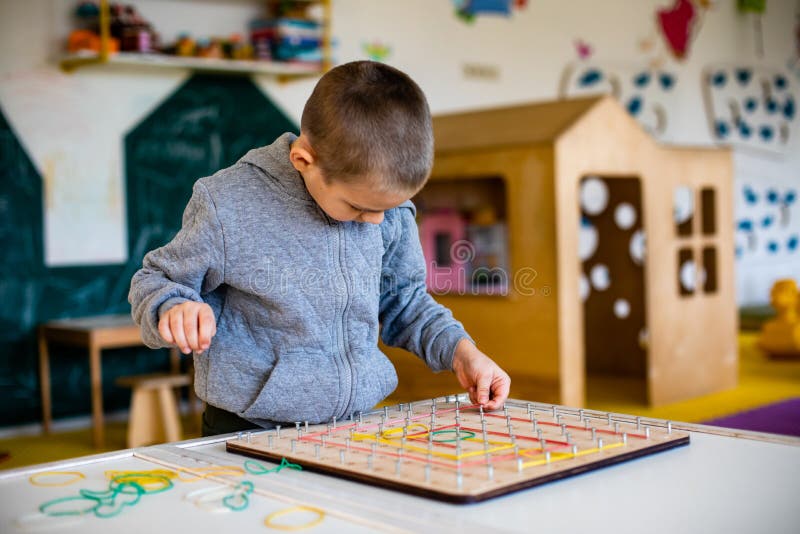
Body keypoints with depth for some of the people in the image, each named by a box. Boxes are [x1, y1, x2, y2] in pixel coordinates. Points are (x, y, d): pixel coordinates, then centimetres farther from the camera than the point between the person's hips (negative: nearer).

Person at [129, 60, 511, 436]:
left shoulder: (389, 210, -2)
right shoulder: (229, 207, -16)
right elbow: (154, 281, -3)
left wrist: (460, 350, 2)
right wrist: (174, 308, -25)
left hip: (358, 423, 3)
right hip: (250, 434, -2)